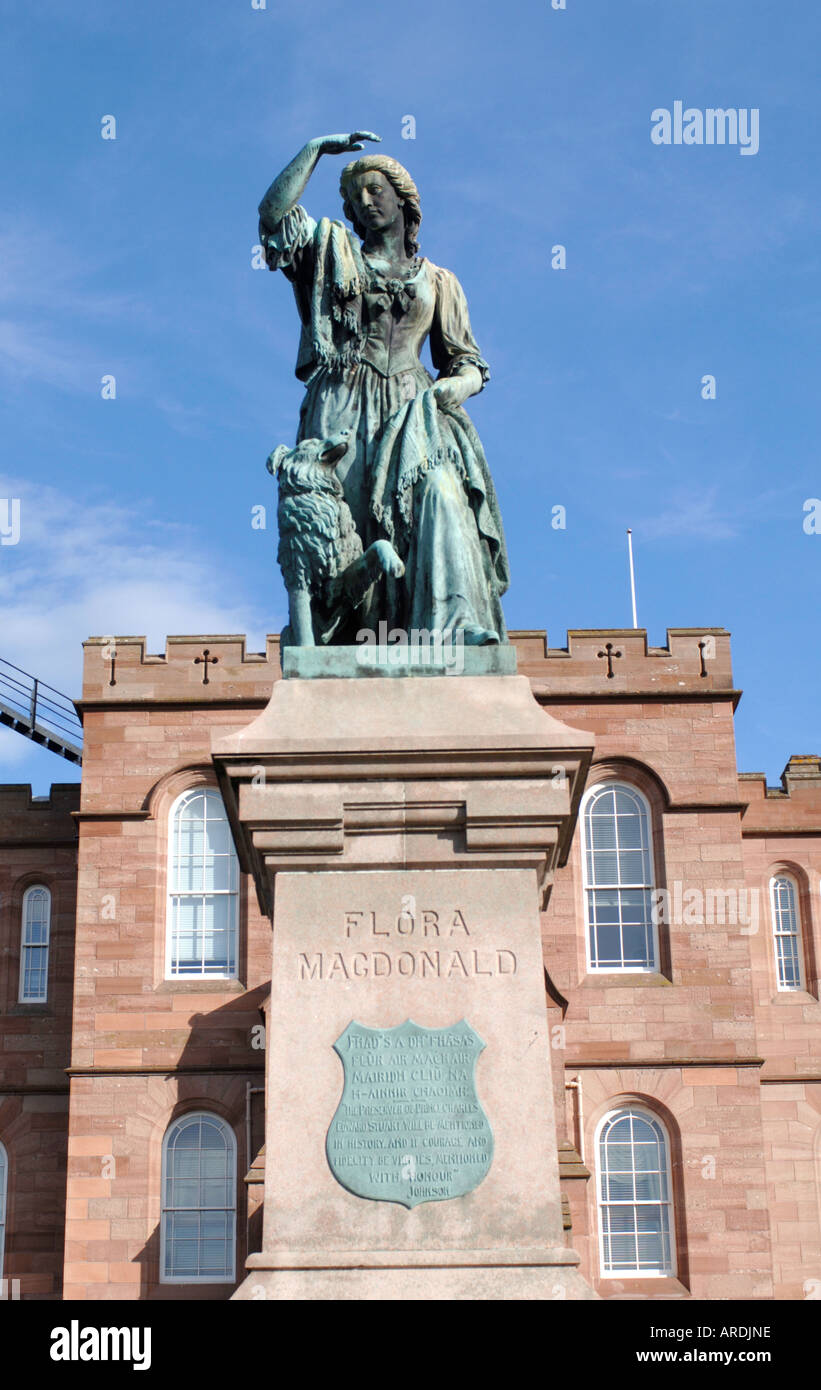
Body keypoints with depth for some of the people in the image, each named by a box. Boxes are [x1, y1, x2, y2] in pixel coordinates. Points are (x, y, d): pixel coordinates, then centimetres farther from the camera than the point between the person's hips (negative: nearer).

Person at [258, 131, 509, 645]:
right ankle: (338, 635, -25)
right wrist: (316, 148, 13)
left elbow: (469, 363, 20)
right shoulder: (332, 251, 23)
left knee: (439, 492, -27)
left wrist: (458, 384, -4)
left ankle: (459, 623, -42)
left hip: (412, 411, 0)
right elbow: (273, 211, 7)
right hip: (343, 411, 0)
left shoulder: (439, 283, 23)